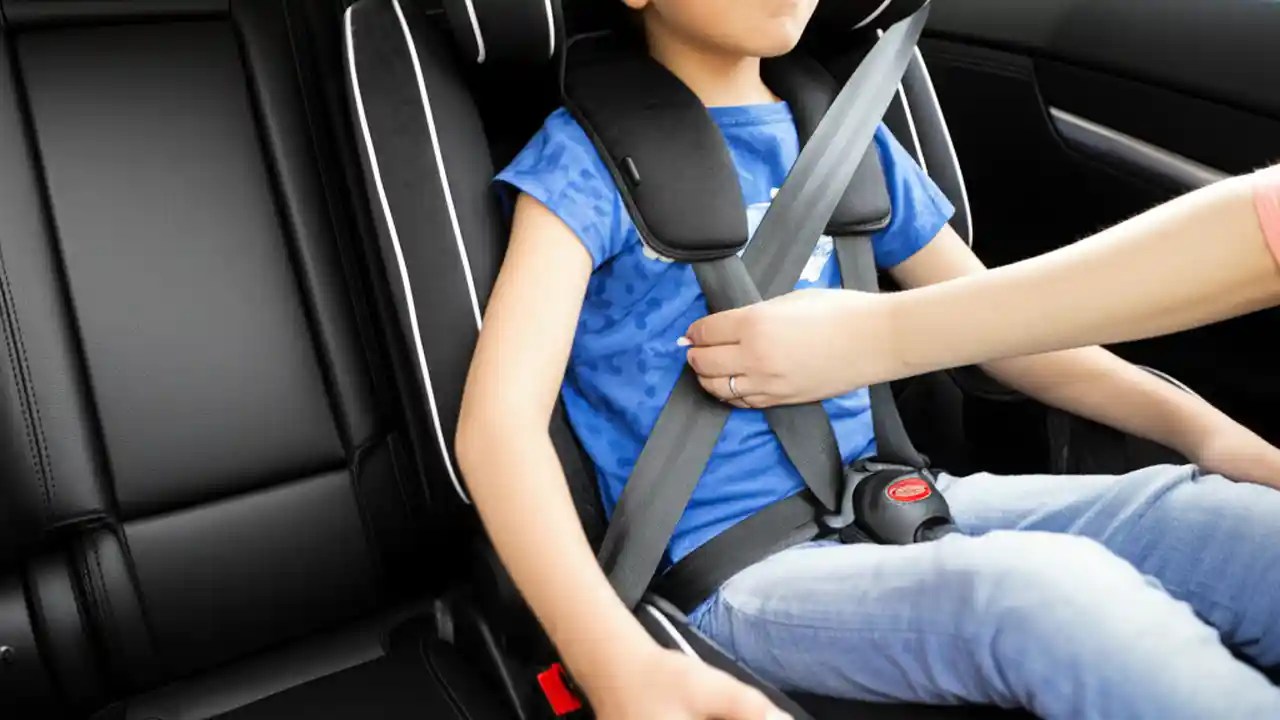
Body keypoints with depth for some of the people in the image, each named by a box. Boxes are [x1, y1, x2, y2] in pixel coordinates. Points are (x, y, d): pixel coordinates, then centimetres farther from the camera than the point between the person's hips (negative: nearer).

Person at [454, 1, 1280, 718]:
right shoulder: (589, 154, -5)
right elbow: (499, 421, -17)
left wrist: (1200, 426, 2)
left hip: (894, 505, 6)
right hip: (740, 569, -5)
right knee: (1040, 586, -32)